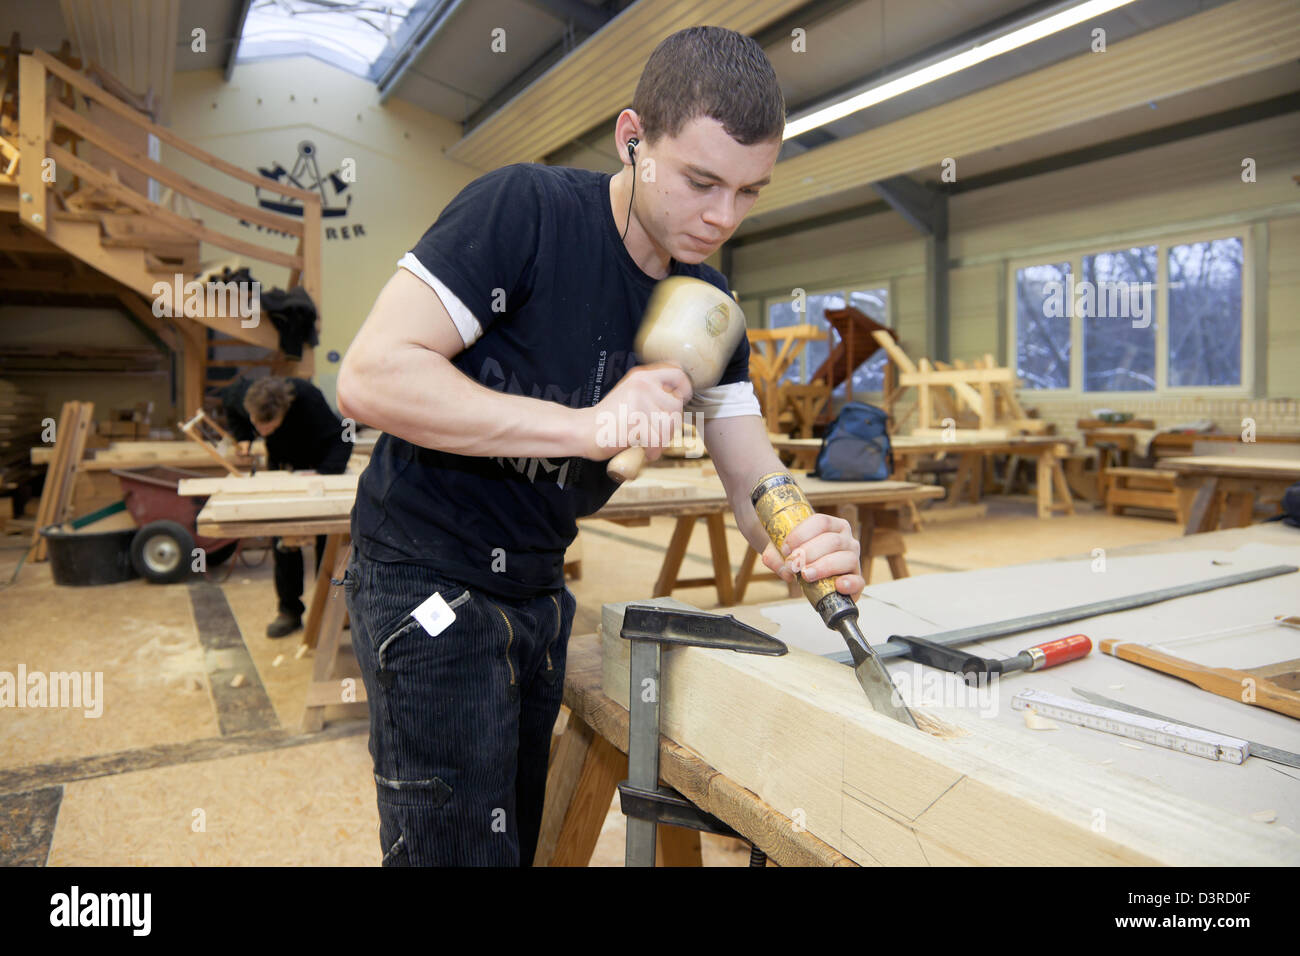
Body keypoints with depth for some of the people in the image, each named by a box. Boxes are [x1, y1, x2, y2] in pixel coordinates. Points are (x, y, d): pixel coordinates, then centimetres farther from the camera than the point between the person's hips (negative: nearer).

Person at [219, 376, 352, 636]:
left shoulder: (309, 400, -39)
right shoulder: (240, 395, -26)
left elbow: (342, 439, -33)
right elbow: (227, 398, -1)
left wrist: (323, 474, -48)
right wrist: (242, 438, -13)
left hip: (320, 465, -3)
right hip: (281, 464, 4)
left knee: (327, 539, -3)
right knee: (282, 537, 1)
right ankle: (289, 610, 10)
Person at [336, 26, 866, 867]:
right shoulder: (526, 208, -18)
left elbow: (752, 474, -1)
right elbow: (371, 377, -25)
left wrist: (803, 536, -25)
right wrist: (586, 425, -30)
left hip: (537, 589, 7)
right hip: (429, 578, -6)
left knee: (524, 836, 19)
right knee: (464, 848, -1)